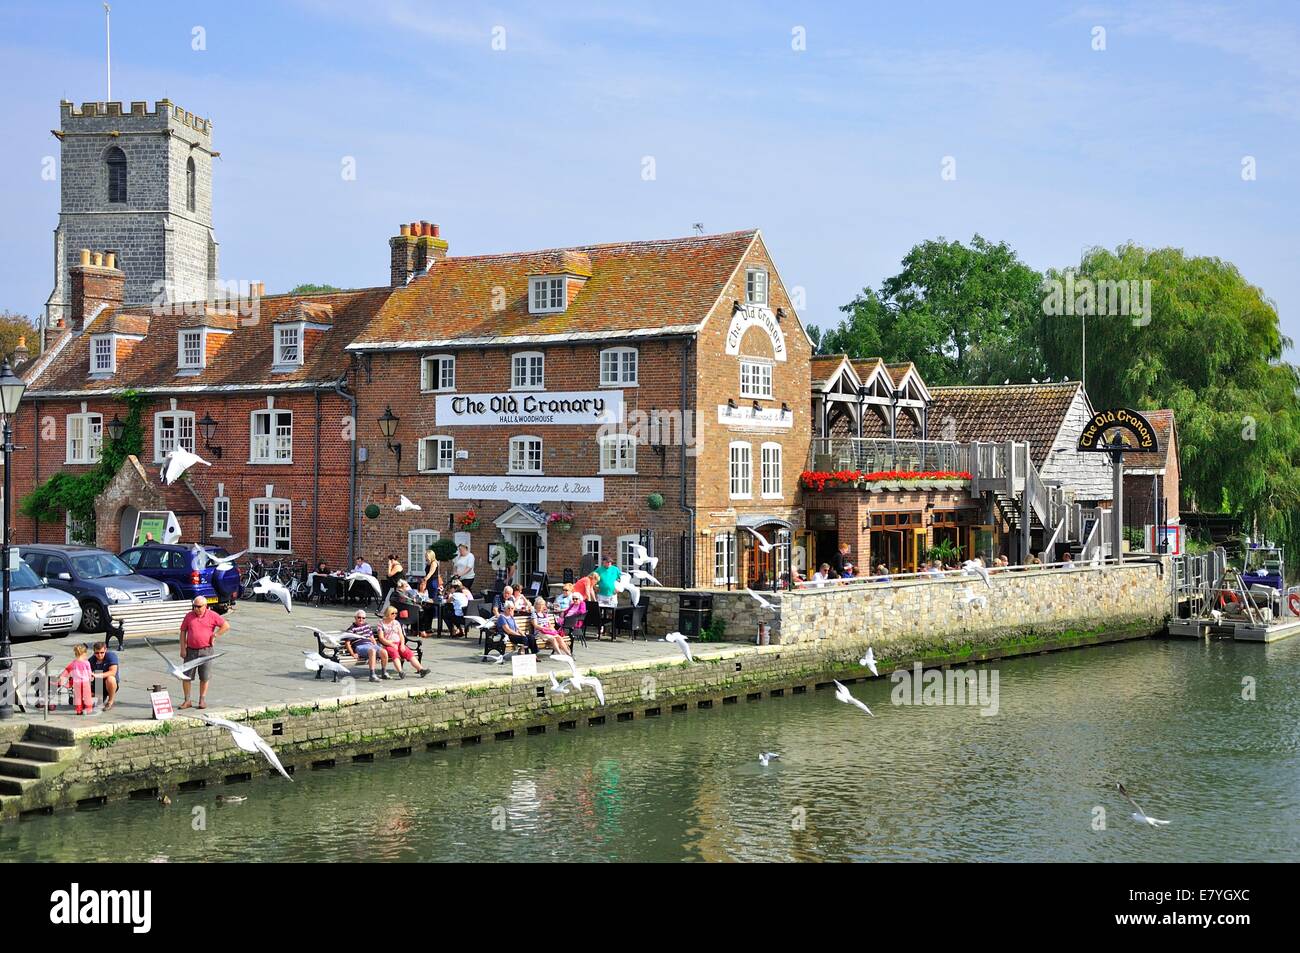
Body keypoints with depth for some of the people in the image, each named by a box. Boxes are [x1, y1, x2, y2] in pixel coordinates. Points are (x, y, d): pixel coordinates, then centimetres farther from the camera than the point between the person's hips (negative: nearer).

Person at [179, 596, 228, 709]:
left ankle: (202, 700, 14)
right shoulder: (189, 616, 5)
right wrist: (183, 648, 0)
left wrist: (215, 635, -4)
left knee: (204, 677, 3)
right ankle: (187, 701, 10)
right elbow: (183, 632, 8)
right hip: (191, 650, 2)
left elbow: (226, 626, 1)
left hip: (206, 650, -2)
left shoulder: (212, 616, -1)